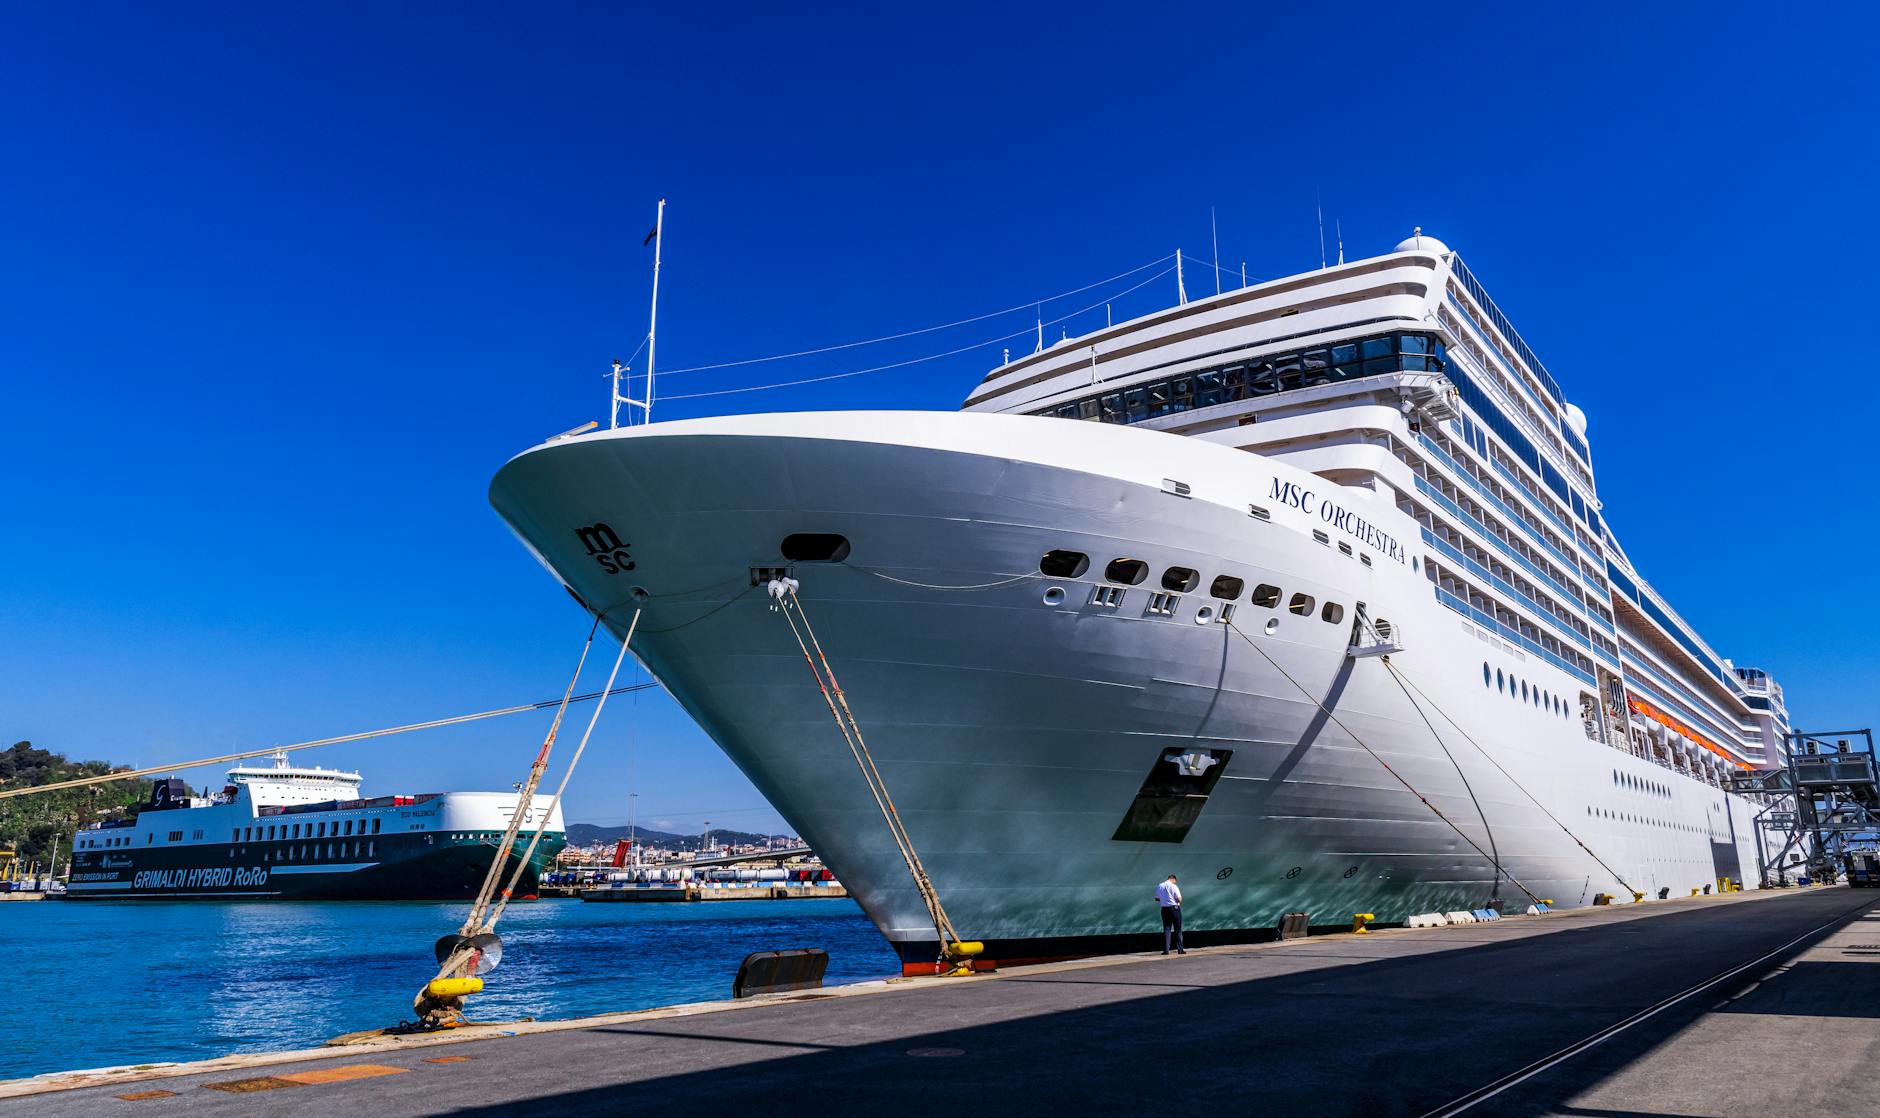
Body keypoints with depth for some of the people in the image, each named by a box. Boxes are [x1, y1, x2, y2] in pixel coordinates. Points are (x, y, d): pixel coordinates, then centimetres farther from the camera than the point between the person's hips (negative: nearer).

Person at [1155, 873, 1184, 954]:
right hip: (1174, 908, -4)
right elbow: (1179, 899, -14)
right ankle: (1180, 949, 7)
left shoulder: (1159, 886, 5)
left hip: (1164, 909, 4)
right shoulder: (1174, 886, -12)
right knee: (1177, 929, 5)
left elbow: (1156, 898, 13)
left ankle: (1166, 950, 3)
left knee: (1166, 929, 8)